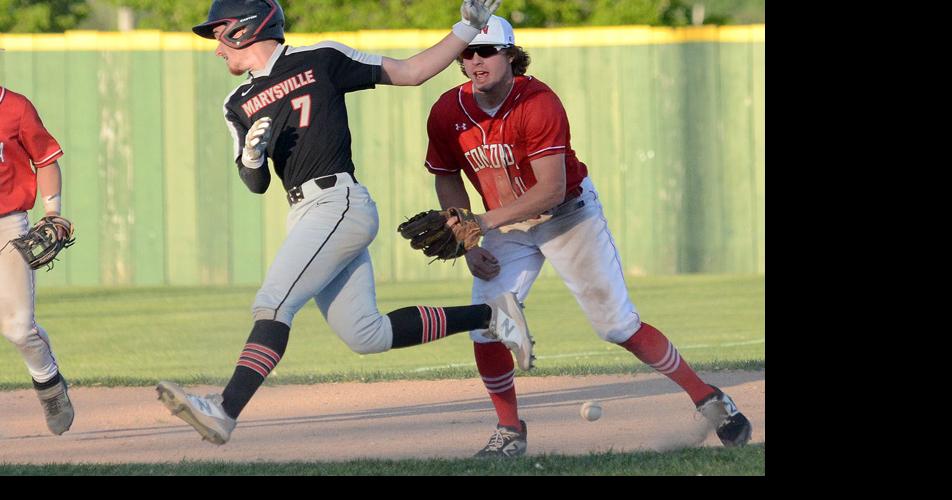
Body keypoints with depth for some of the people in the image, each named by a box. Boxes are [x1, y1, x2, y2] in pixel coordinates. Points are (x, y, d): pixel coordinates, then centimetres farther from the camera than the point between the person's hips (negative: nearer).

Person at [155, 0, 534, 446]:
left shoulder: (320, 60, 3)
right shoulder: (240, 105, 21)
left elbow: (411, 72, 7)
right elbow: (256, 184, 18)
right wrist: (251, 156, -5)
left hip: (338, 203, -8)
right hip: (305, 215, 8)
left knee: (272, 303, -21)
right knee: (365, 335, 3)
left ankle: (224, 412, -31)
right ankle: (488, 315, 14)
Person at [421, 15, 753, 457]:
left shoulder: (538, 103, -27)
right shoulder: (448, 113, -12)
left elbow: (551, 190, -30)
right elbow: (447, 180, 5)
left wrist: (482, 221, -35)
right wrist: (468, 246, -5)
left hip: (569, 216, -4)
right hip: (507, 227, 4)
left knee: (618, 325, -5)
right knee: (485, 330, -12)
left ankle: (709, 400, 9)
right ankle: (509, 432, 6)